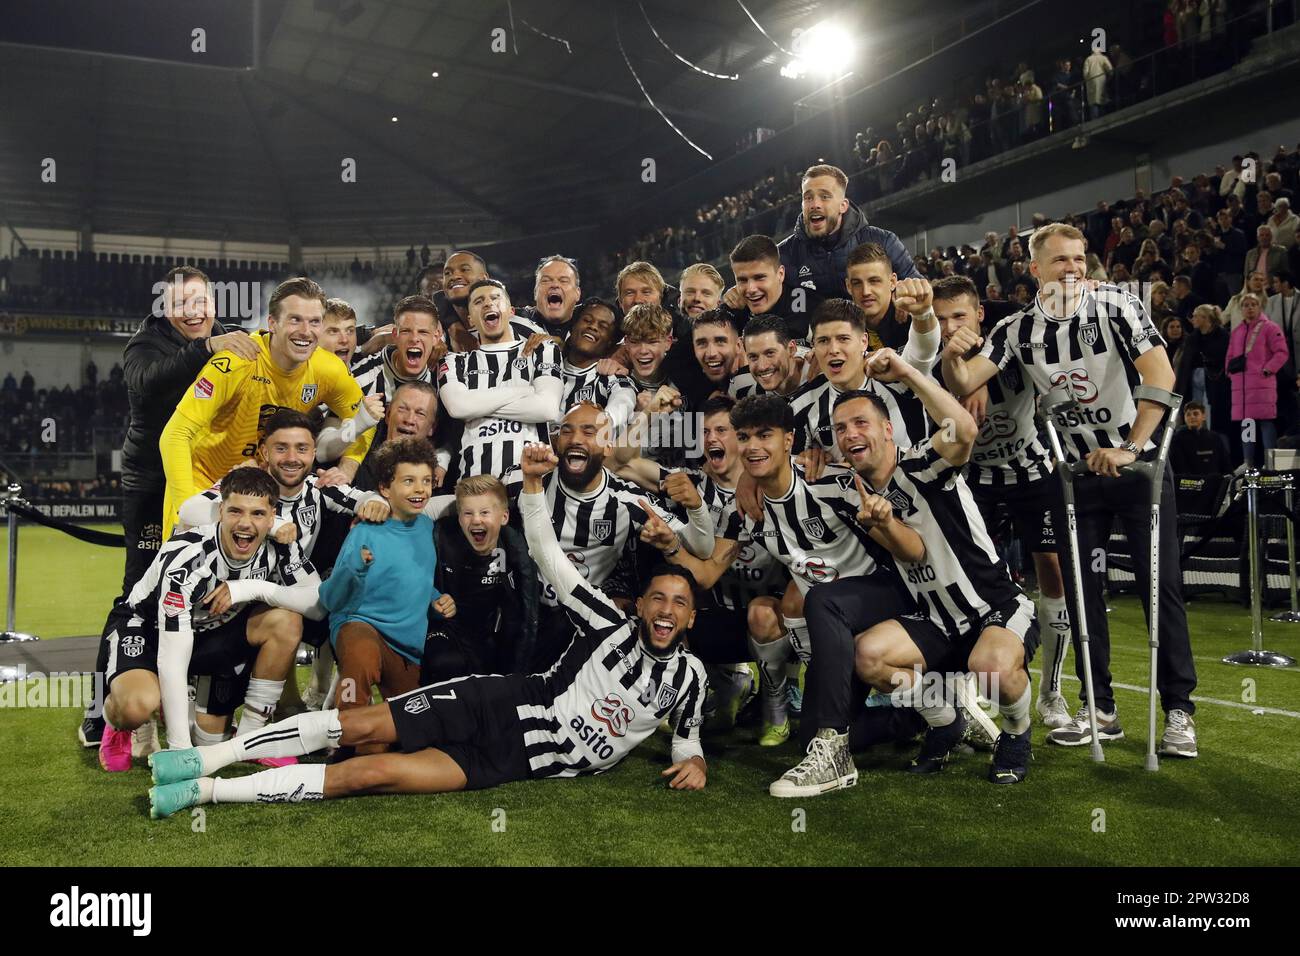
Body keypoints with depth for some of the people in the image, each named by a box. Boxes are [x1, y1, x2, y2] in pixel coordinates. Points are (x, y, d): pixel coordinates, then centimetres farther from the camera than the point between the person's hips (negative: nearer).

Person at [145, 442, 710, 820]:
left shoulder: (688, 677, 0)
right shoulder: (614, 626, -2)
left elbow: (686, 740, 15)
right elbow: (548, 557, -5)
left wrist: (694, 762, -10)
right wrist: (533, 482, -19)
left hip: (514, 760, -1)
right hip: (508, 701, 1)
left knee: (373, 773, -16)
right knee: (360, 724, -13)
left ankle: (206, 791, -11)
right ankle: (211, 757, 2)